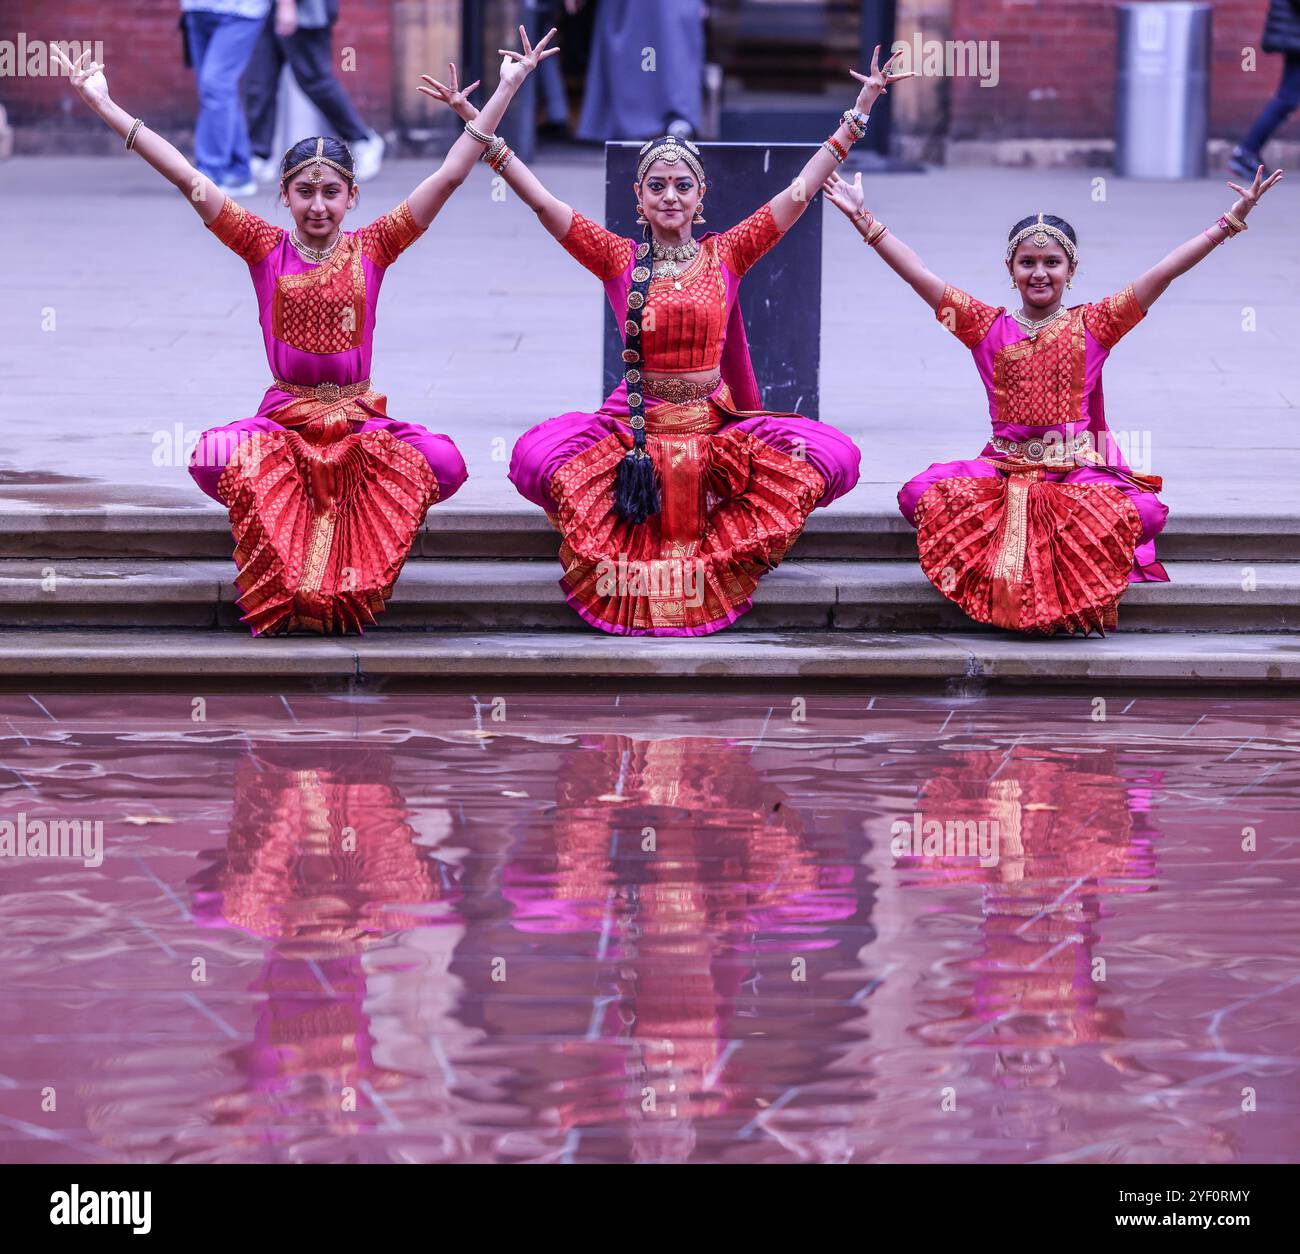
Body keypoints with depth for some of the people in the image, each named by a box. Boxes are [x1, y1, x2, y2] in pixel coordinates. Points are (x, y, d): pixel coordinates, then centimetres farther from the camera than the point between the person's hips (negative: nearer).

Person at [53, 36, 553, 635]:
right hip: (284, 419, -1)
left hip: (358, 419, 1)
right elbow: (187, 178, -3)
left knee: (443, 463, -28)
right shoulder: (266, 248, 2)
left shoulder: (372, 248, 2)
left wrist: (506, 89, -3)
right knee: (213, 458, -33)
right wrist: (103, 104, -7)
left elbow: (450, 175, 0)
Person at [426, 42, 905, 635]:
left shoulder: (725, 255, 6)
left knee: (834, 457, -23)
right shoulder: (619, 258, 4)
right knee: (536, 456, -30)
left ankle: (721, 538, 1)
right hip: (635, 425, -1)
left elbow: (800, 192, 5)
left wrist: (860, 111, 2)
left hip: (715, 426, 1)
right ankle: (625, 542, -2)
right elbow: (542, 202, -1)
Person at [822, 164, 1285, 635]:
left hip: (1081, 472, -1)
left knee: (1140, 511, -33)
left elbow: (1164, 272, 0)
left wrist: (1233, 220, -7)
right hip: (1004, 471, 1)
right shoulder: (989, 328, 9)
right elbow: (918, 274, 5)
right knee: (923, 496, -27)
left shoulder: (1092, 326, 6)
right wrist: (863, 219, -1)